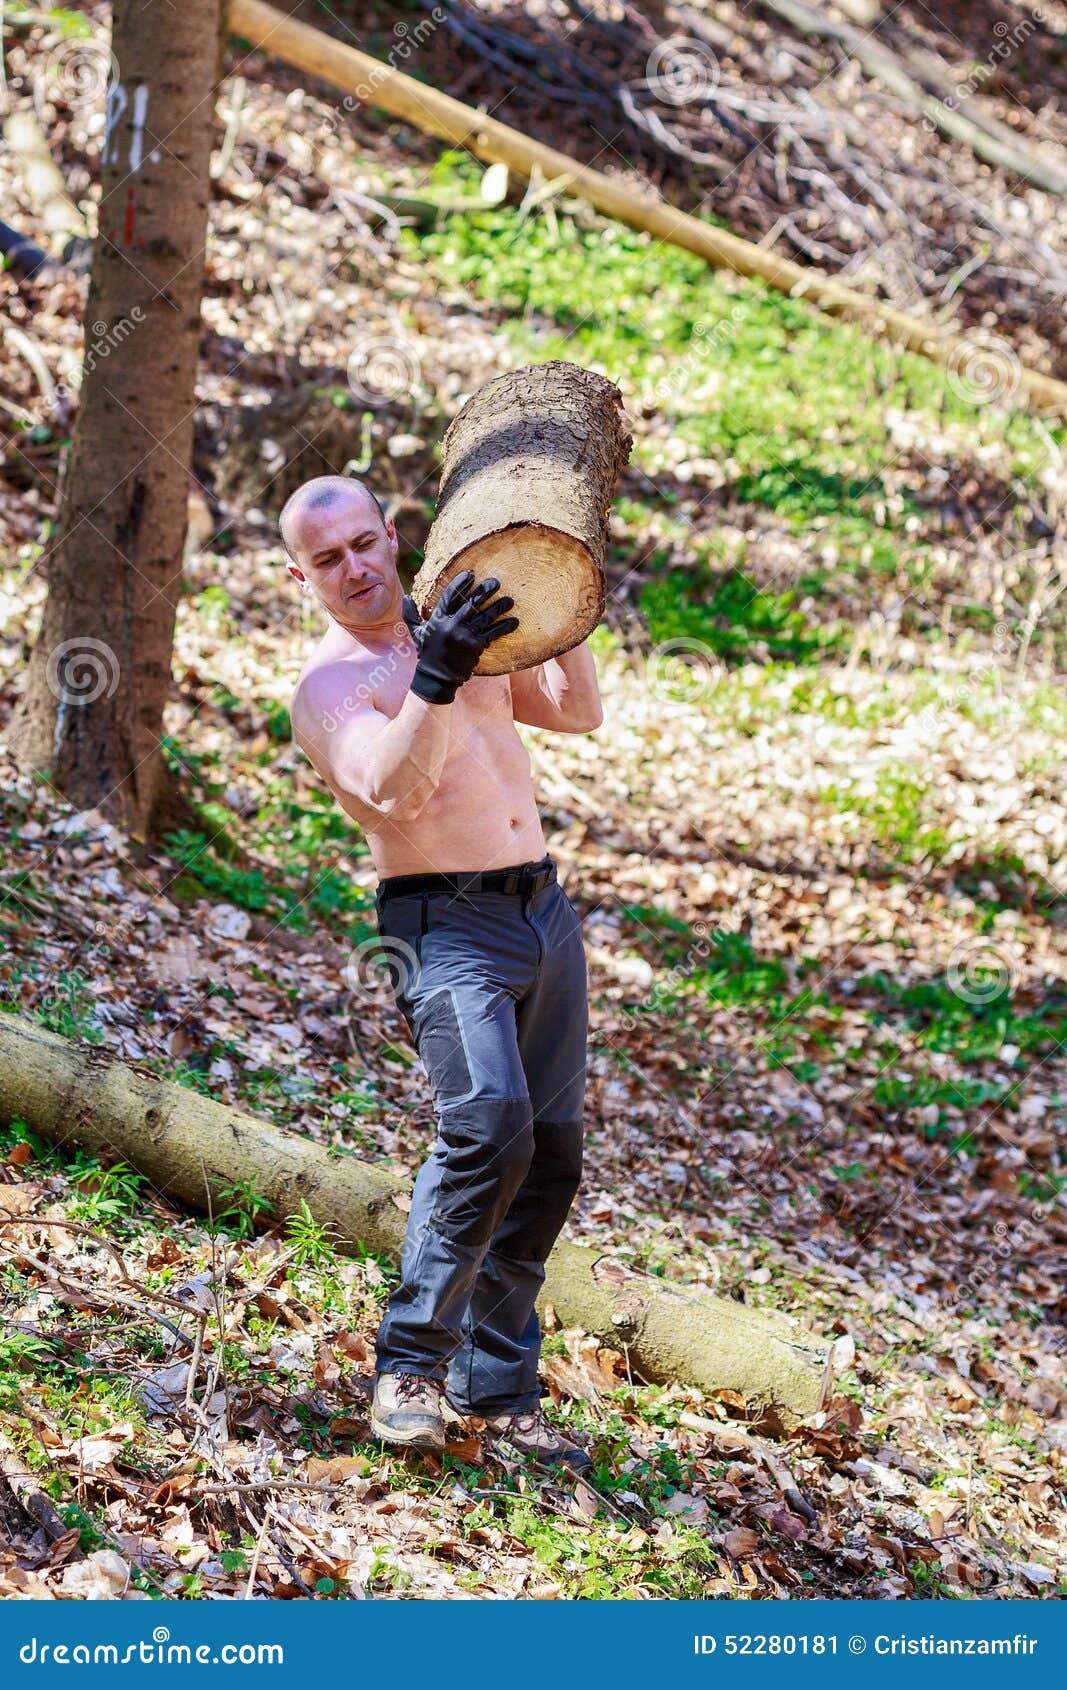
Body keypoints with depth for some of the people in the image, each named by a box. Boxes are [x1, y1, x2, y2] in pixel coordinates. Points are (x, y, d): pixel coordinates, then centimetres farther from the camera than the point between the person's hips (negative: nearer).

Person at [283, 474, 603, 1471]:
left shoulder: (456, 632, 16)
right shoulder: (328, 686, -6)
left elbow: (578, 712, 20)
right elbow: (392, 788, -24)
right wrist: (435, 680, -39)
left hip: (546, 911, 7)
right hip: (446, 927, -7)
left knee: (550, 1156, 3)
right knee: (490, 1123, -27)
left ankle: (496, 1389, 11)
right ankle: (410, 1364, -15)